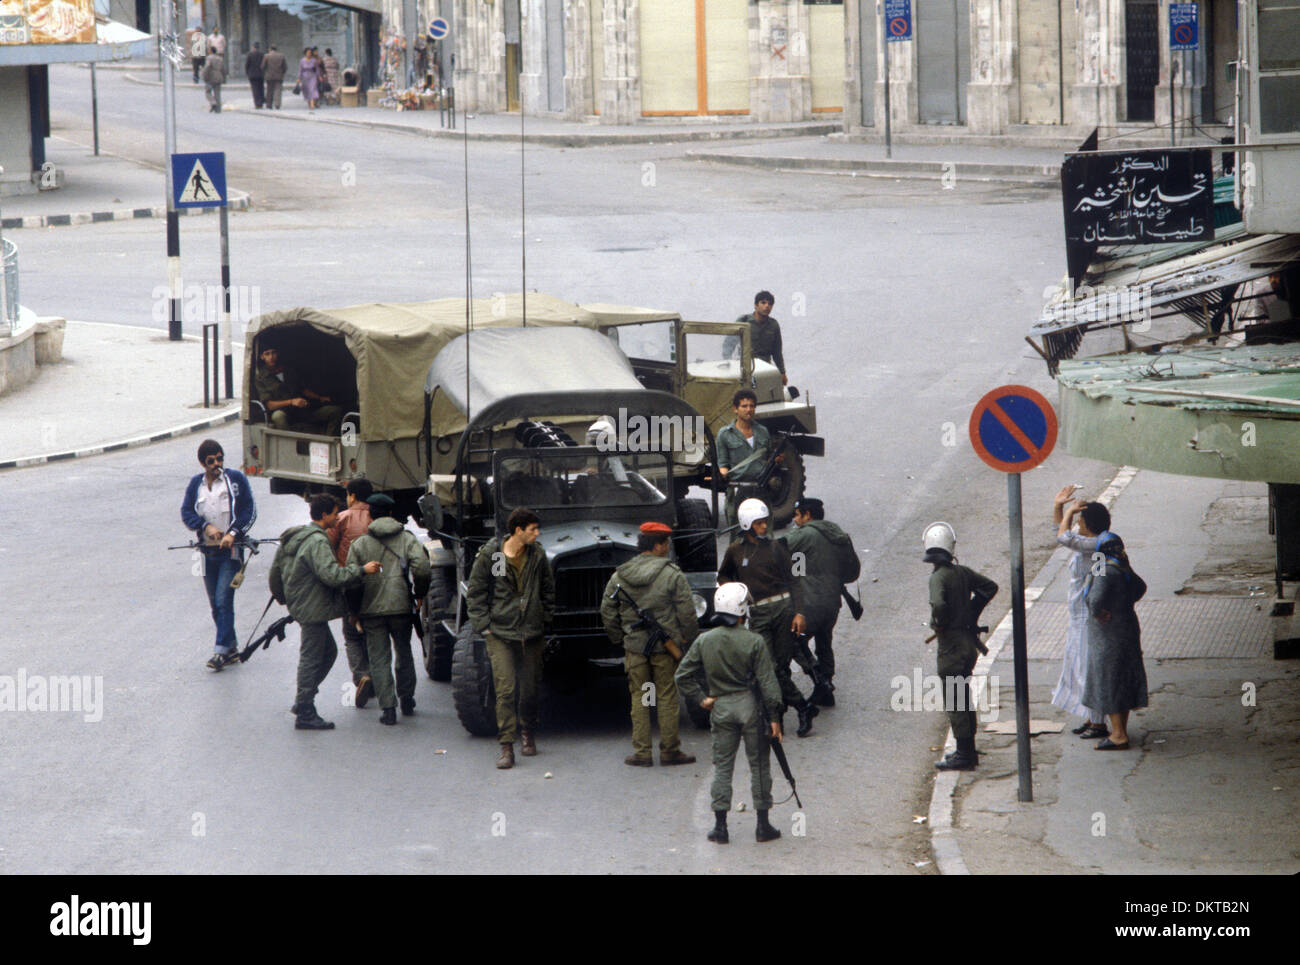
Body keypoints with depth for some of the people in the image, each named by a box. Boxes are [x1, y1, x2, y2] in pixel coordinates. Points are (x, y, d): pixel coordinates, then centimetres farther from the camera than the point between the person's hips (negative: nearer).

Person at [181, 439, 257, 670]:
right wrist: (207, 527, -17)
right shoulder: (195, 484, 8)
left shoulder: (235, 479, -1)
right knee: (215, 604, 9)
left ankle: (222, 650, -14)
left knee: (223, 599, -14)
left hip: (231, 550, -4)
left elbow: (249, 511, -3)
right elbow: (186, 513, 0)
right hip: (207, 551, 4)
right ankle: (232, 648, 20)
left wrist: (233, 534, -16)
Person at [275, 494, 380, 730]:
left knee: (328, 651, 19)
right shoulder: (317, 542, -20)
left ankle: (303, 700, 22)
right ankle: (305, 714, -2)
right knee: (311, 658, -5)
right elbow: (331, 574, -30)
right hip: (313, 610, -10)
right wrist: (362, 570, -23)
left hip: (302, 605, 10)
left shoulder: (299, 537, 12)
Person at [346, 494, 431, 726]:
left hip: (371, 610, -1)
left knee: (379, 659, 3)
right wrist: (420, 593, 6)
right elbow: (422, 569, -12)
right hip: (401, 607, 1)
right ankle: (407, 701, 28)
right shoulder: (407, 539, 0)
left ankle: (387, 707, -5)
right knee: (404, 654, 20)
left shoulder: (359, 544, -1)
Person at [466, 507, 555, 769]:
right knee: (505, 690, -10)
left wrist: (545, 621, 10)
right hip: (500, 634, -3)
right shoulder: (490, 555, -6)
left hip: (531, 634, 3)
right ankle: (506, 747, -8)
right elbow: (475, 594, 1)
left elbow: (548, 590, 15)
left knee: (529, 688, 10)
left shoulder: (538, 556, 3)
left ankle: (527, 733, 33)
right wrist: (483, 626, -4)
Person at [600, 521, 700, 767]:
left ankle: (641, 752, 7)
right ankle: (669, 750, 10)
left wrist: (619, 639, 19)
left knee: (639, 698, 9)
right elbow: (687, 613, -8)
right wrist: (688, 638, 7)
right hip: (665, 645, -3)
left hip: (634, 646, 3)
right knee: (667, 697, 5)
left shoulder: (619, 576, 3)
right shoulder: (672, 575, -9)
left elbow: (607, 612, 8)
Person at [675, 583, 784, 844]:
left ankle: (720, 826, 8)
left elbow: (683, 675, 1)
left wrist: (700, 699, 8)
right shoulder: (754, 642, -11)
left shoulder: (704, 641, -2)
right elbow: (767, 682, -10)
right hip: (750, 705, -2)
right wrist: (774, 717, -6)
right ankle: (763, 825, 10)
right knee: (759, 764, 8)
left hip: (721, 708, 2)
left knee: (722, 766, 10)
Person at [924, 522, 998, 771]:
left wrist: (939, 624, -16)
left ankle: (964, 755, 2)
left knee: (954, 702, -1)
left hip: (951, 645, -8)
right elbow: (990, 587, 15)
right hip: (969, 642, 8)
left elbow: (938, 604, -36)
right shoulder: (963, 572, 4)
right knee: (963, 698, 18)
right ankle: (968, 751, 25)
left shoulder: (939, 577, -19)